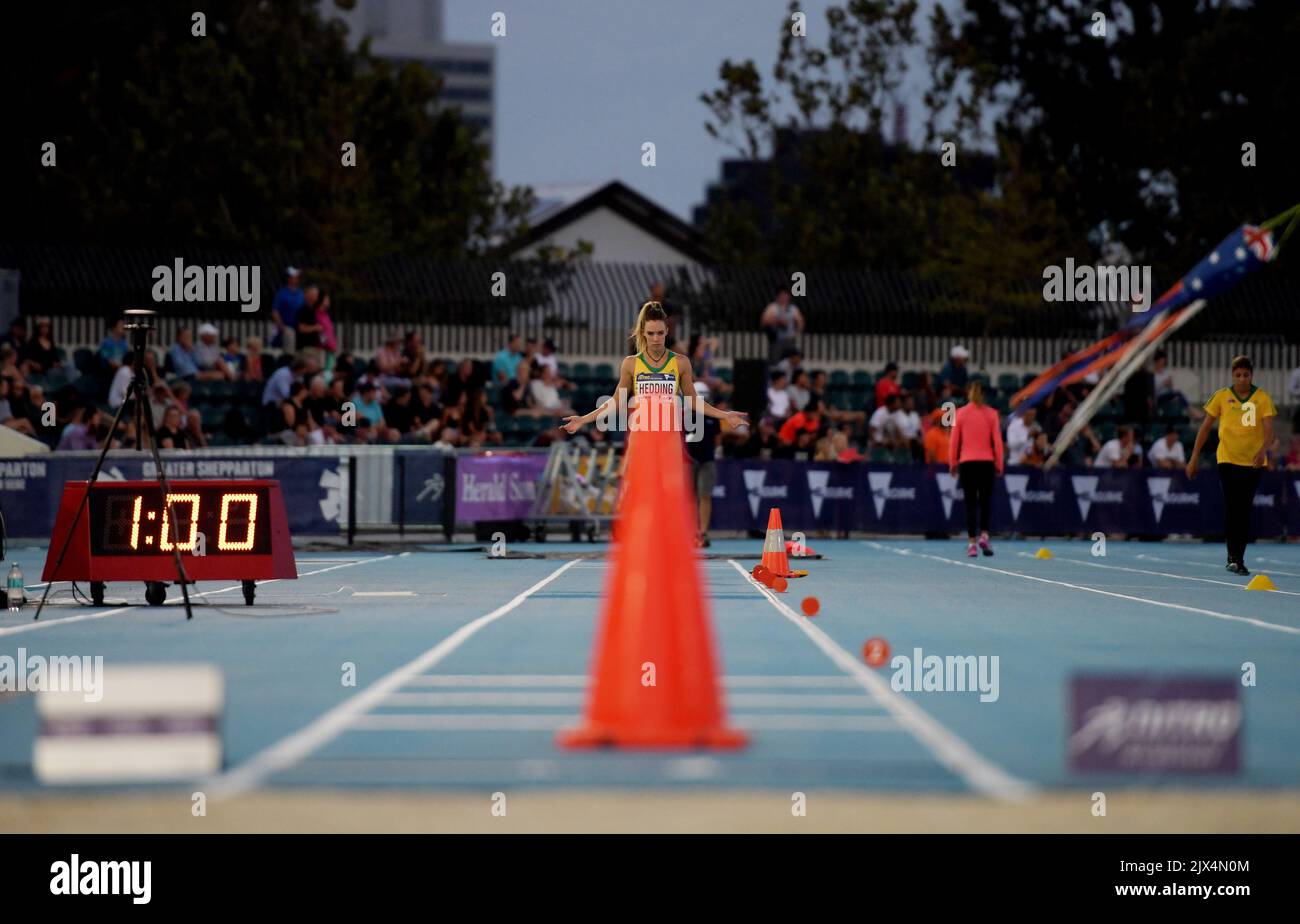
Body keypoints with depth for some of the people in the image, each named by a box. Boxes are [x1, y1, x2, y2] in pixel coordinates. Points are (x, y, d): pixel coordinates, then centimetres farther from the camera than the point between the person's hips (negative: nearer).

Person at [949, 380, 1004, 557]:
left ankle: (972, 542, -2)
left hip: (967, 462, 0)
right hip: (986, 462, 0)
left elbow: (954, 441, 2)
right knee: (985, 500, 12)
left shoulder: (961, 413, 0)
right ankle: (984, 534, -8)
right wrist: (999, 464, 5)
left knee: (971, 502, 4)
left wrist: (952, 463, 10)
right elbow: (997, 441, -1)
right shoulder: (991, 413, 0)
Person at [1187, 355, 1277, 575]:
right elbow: (1205, 427, 6)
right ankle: (1233, 557, -9)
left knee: (1245, 511, 4)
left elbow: (1269, 431, -10)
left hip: (1253, 462, 1)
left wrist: (1263, 450, -31)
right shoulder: (1221, 396, 1)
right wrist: (1193, 459, 4)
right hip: (1227, 458, -1)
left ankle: (1239, 559, 13)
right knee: (1232, 506, -14)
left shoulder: (1263, 398, -1)